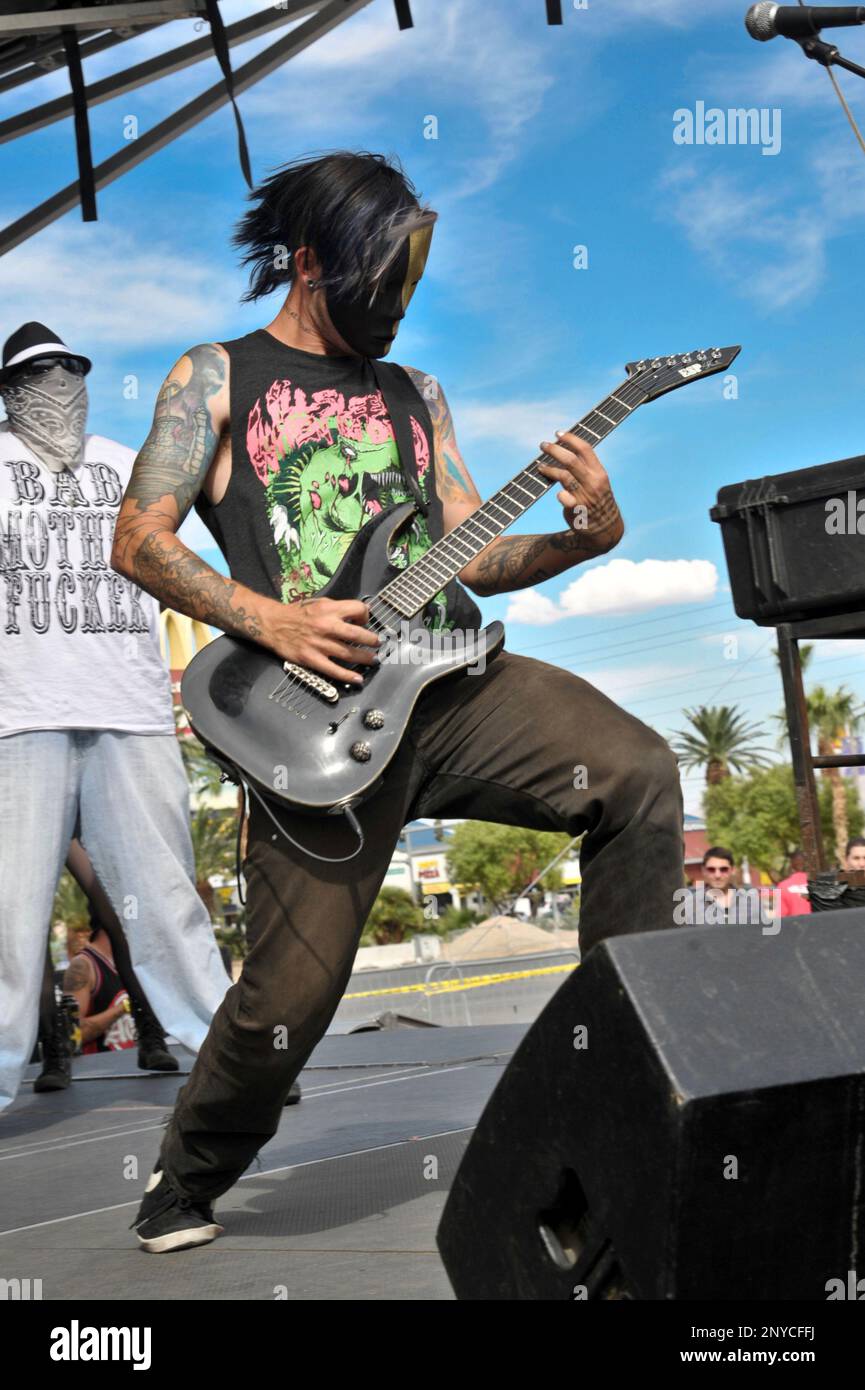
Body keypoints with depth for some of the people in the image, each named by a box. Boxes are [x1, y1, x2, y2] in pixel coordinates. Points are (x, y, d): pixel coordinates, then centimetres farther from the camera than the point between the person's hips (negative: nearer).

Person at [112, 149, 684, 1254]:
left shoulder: (415, 394, 22)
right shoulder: (217, 377, 10)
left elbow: (466, 555, 16)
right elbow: (137, 543, 1)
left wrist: (585, 536, -3)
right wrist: (271, 622, -12)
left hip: (453, 681, 4)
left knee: (639, 772, -19)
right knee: (290, 995, -5)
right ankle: (187, 1181, 24)